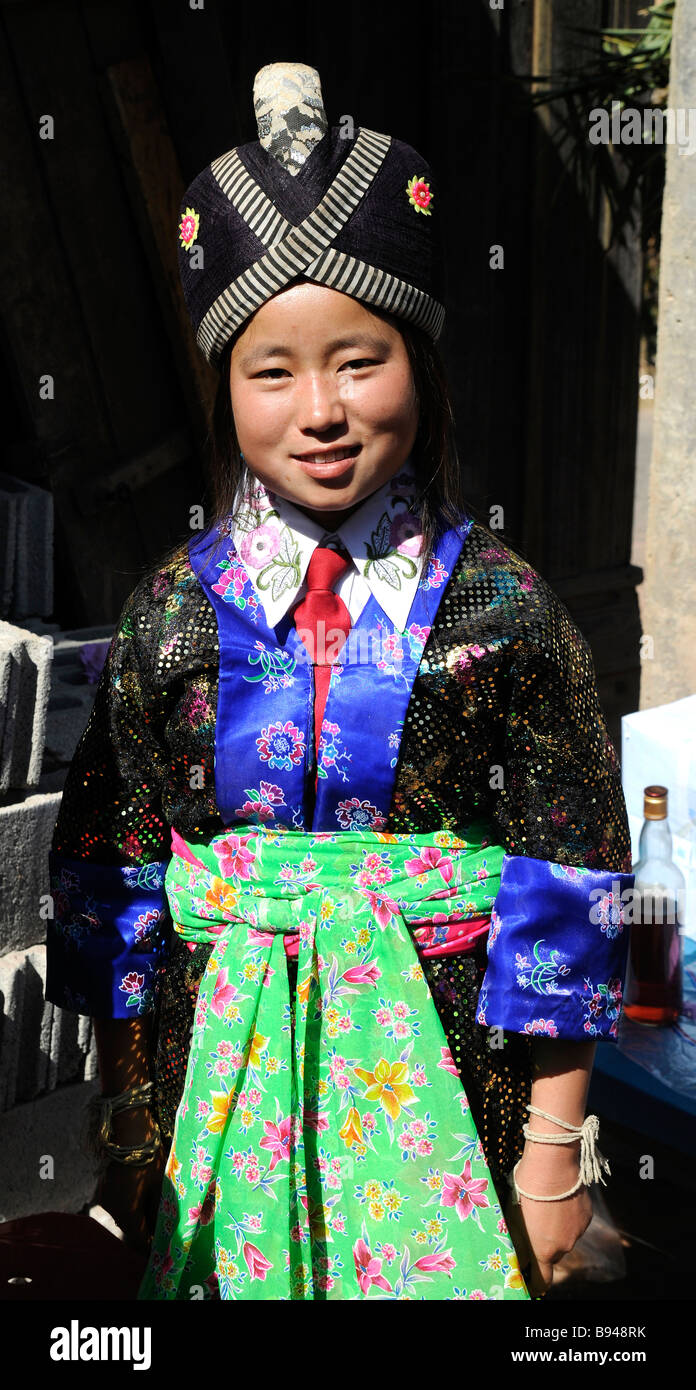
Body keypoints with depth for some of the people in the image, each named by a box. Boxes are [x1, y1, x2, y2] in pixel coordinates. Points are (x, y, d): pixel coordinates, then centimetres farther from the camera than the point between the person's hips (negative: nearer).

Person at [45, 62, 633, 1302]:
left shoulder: (499, 606, -8)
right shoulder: (172, 613, -3)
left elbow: (567, 874, -5)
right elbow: (113, 863, 4)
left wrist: (557, 1141, -3)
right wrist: (127, 1107, 8)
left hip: (444, 1085, -1)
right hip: (224, 1072, 2)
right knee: (231, 1264, 14)